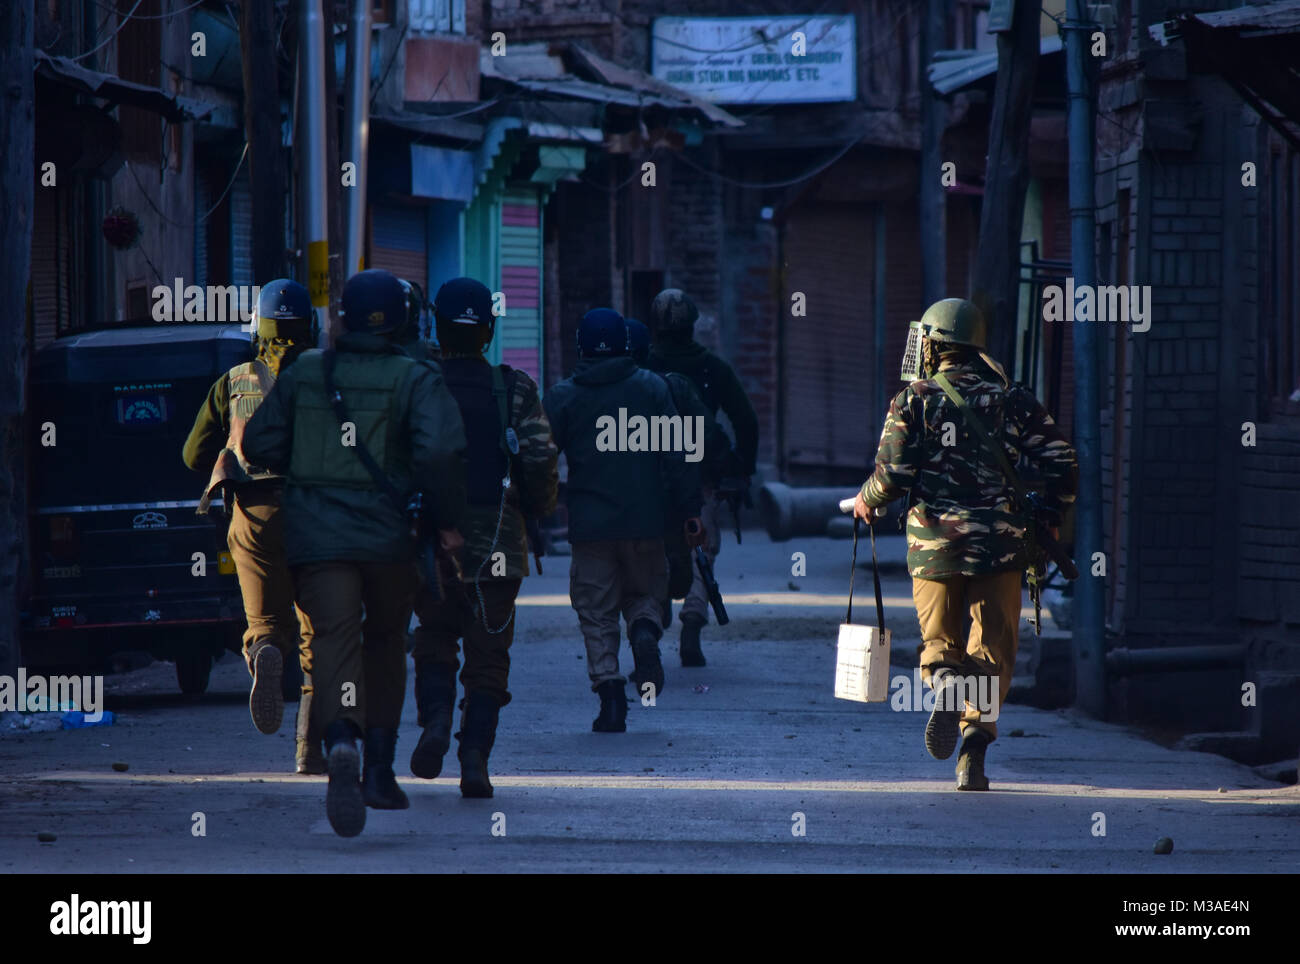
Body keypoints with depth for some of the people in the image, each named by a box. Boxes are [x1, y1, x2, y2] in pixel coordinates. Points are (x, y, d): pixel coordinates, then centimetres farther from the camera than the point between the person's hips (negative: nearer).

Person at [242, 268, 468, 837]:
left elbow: (260, 443, 7)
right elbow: (439, 450, -19)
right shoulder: (416, 380, -4)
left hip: (315, 534, 0)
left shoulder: (304, 373, 6)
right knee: (386, 641, 18)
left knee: (333, 638, -9)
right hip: (387, 534, 0)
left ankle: (341, 742, -38)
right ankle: (380, 770, 20)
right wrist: (446, 520, -7)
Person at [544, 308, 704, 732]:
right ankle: (645, 632, -13)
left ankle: (610, 693, -6)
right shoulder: (652, 388, 2)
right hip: (645, 521, 1)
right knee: (644, 593, 19)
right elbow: (676, 454, -2)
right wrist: (688, 510, 2)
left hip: (588, 523, -1)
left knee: (597, 615, 5)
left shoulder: (562, 397, 1)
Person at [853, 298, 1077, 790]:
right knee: (990, 652, 7)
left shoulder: (913, 401, -2)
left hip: (934, 544, -1)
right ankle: (973, 752, -7)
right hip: (1000, 546, 1)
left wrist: (866, 501, 14)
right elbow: (1061, 464, 3)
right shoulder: (1013, 400, 6)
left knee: (940, 643, 12)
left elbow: (892, 474, -7)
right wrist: (1049, 520, 18)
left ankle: (946, 685, -23)